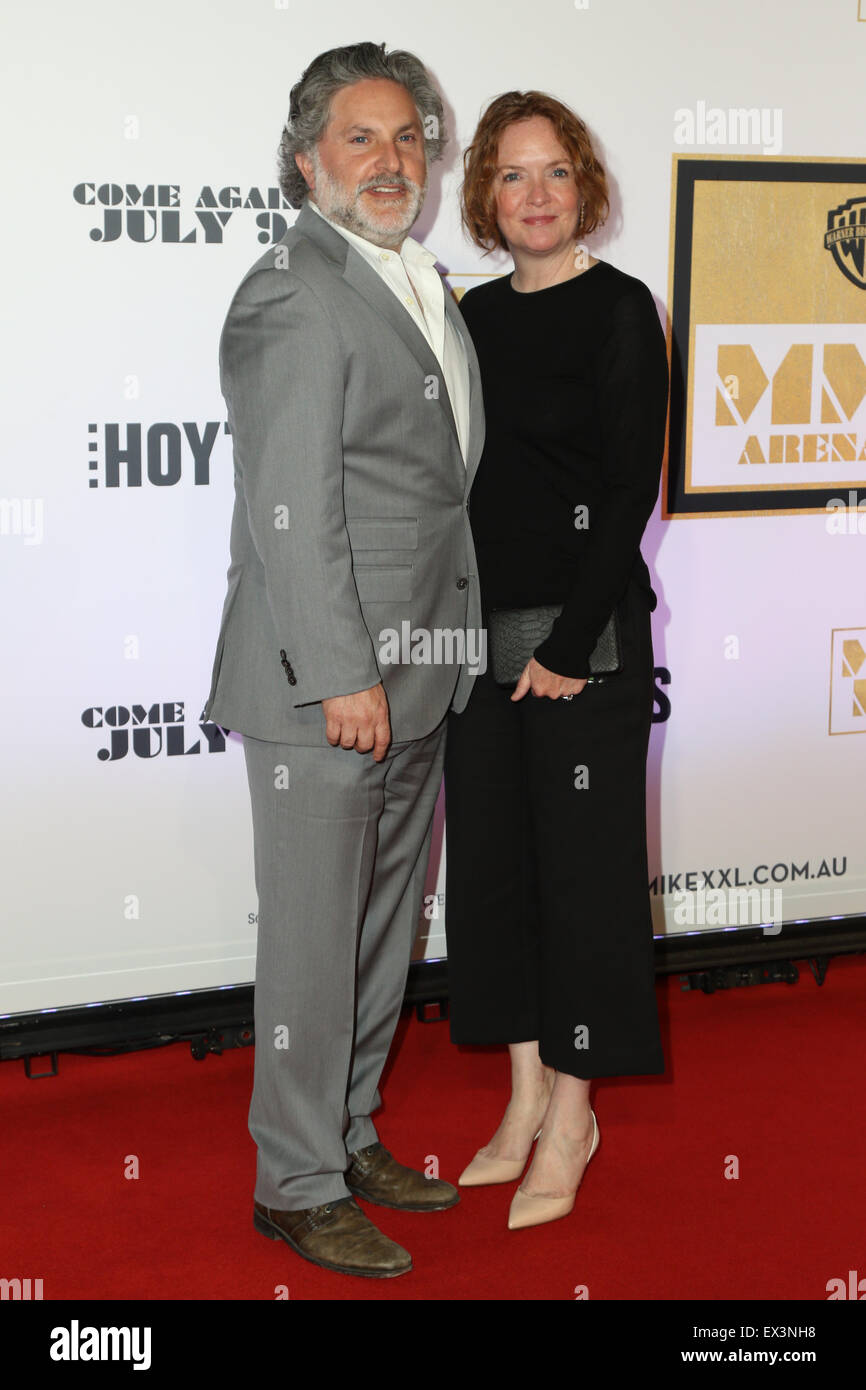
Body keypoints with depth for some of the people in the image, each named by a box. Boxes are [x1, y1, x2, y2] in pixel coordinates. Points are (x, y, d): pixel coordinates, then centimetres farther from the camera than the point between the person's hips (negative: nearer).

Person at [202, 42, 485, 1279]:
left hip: (415, 683, 9)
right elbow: (289, 508, -18)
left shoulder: (420, 283, 15)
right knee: (314, 937, 1)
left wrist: (437, 662, 15)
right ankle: (297, 1184, 15)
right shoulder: (293, 294, -13)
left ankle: (350, 1137, 33)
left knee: (384, 928, 18)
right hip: (324, 685, -9)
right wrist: (344, 676, -20)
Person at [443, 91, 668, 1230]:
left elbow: (633, 488, -12)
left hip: (586, 635, -6)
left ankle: (572, 1117, 13)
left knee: (583, 866, 1)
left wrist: (569, 644, -15)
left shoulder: (619, 310, -6)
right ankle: (528, 1100, 23)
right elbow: (460, 481, 13)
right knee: (491, 862, 10)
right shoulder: (476, 314, 11)